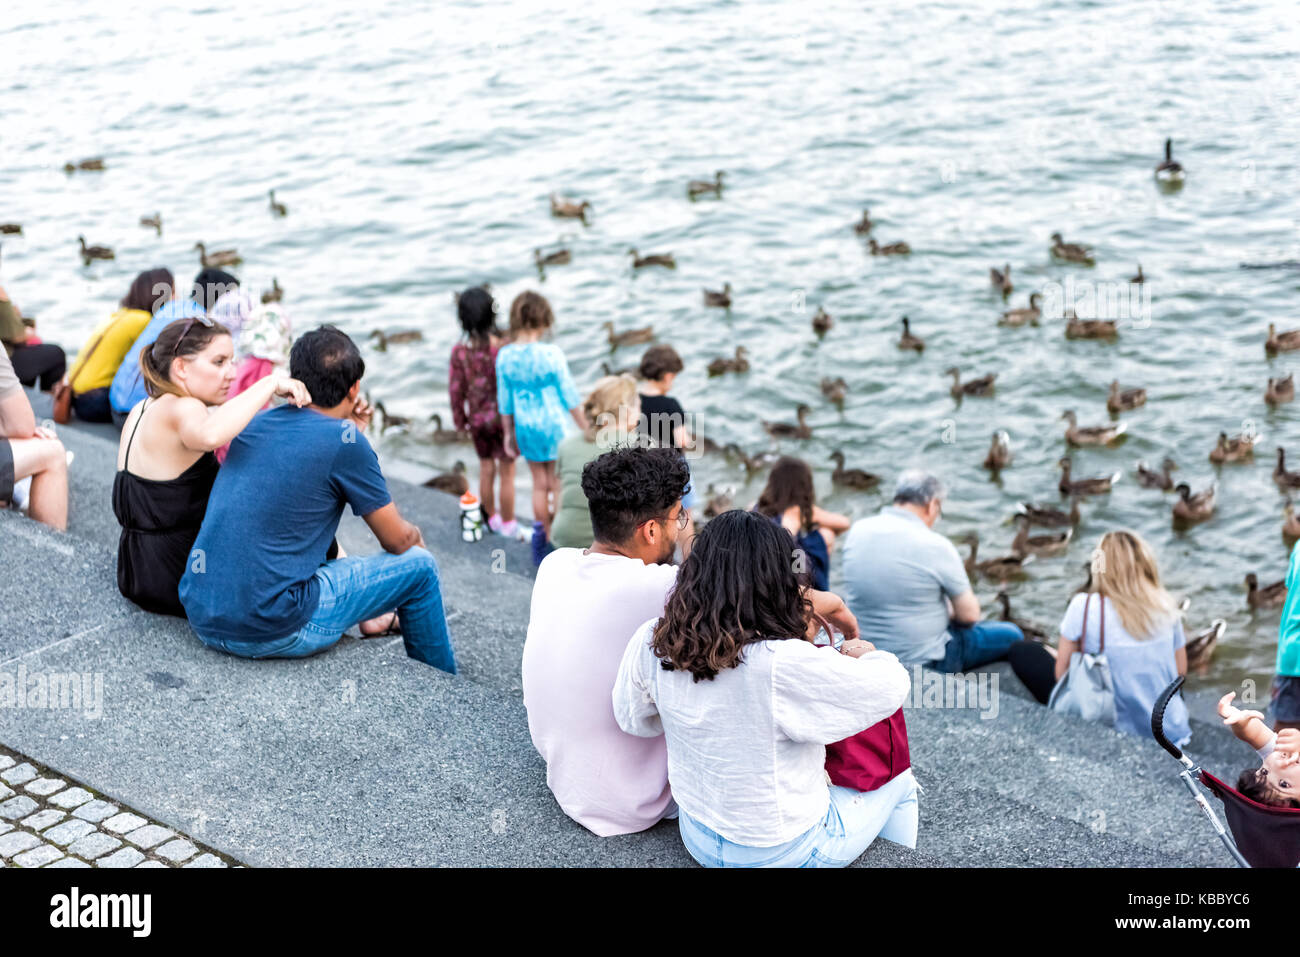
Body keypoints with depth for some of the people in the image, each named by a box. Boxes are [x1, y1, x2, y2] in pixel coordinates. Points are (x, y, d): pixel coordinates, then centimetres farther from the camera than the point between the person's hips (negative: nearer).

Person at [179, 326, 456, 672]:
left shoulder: (254, 423, 10)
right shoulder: (344, 440, -10)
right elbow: (398, 540, 2)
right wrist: (415, 536, 25)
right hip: (272, 631, -8)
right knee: (419, 566, 10)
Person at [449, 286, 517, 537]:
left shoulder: (460, 351, -10)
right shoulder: (502, 348, -19)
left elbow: (456, 389, -2)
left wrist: (459, 419, 12)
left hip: (478, 419, 4)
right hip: (503, 417, -4)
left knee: (486, 469, 19)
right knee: (507, 472, 7)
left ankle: (491, 517, 33)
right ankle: (508, 525, 16)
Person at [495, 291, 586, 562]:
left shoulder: (504, 355, -7)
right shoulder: (551, 353, -19)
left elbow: (504, 400, 2)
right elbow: (569, 396, -12)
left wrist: (509, 433, 13)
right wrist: (585, 427, 0)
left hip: (526, 427, 4)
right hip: (553, 425, -4)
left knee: (539, 483, 18)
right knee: (557, 484, 10)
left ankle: (544, 532, 27)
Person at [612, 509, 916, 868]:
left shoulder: (651, 643, -15)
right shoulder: (786, 665, -33)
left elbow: (632, 718, 3)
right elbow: (890, 686, -20)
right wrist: (868, 654, 1)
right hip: (782, 853, -6)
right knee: (899, 782, 22)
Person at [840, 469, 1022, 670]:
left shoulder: (857, 530, -5)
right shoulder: (935, 546, -23)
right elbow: (969, 615, -14)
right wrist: (951, 611, 9)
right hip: (923, 660, -7)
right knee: (1010, 636, 14)